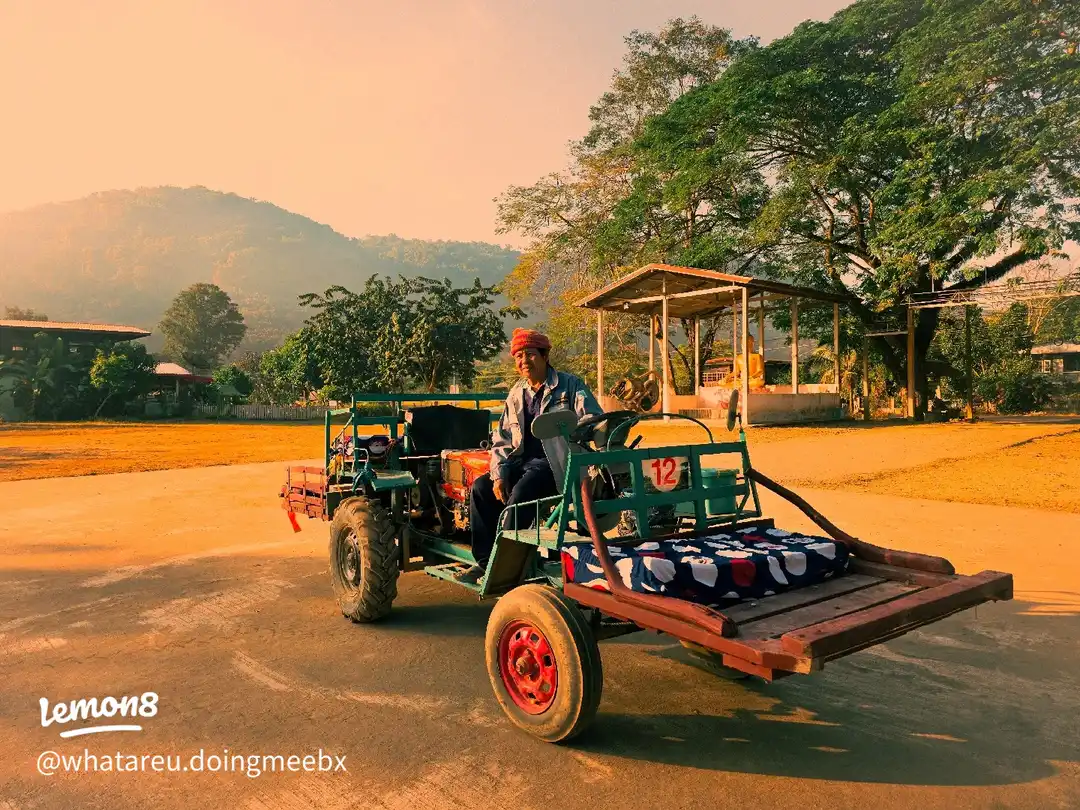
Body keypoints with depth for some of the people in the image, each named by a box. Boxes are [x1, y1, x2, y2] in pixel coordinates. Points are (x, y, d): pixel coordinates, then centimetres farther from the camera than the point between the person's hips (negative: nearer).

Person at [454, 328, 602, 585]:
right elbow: (502, 439, 14)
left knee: (522, 490, -32)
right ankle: (484, 561, -6)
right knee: (481, 487, -12)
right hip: (524, 461, 6)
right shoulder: (516, 394, 15)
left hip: (557, 461, -6)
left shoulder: (570, 385, 0)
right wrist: (499, 474, -2)